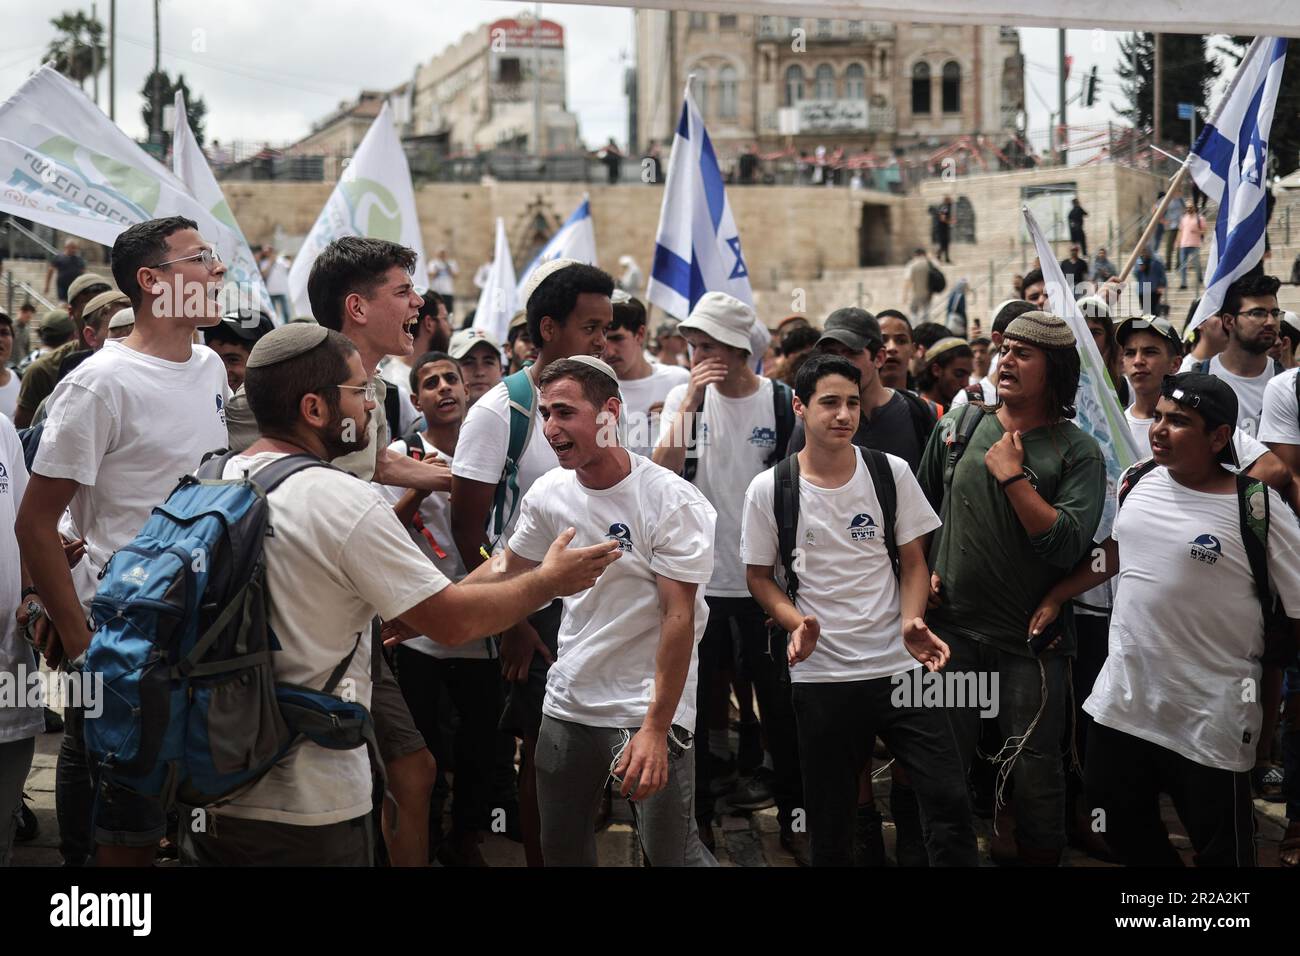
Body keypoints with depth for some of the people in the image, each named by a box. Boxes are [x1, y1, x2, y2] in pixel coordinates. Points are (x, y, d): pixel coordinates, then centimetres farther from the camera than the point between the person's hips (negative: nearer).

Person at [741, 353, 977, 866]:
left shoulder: (892, 472, 0)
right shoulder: (769, 489, -3)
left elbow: (913, 561, 6)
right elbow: (759, 576, 6)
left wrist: (912, 621, -13)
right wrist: (797, 622, -13)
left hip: (900, 666, 1)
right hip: (820, 675, -1)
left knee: (949, 800, -6)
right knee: (831, 818, 9)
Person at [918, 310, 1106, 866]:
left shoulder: (1077, 452, -5)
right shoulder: (956, 428, 5)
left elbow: (1066, 544, -16)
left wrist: (1013, 476, -16)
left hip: (1031, 637, -3)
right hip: (951, 624, 3)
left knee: (1033, 772, 5)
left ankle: (1040, 857, 24)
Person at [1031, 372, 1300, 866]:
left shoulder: (1254, 507, -15)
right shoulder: (1138, 481, 1)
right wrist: (1055, 596, 15)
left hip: (1210, 719, -6)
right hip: (1122, 700, 6)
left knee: (1220, 852, 8)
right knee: (1121, 825, 21)